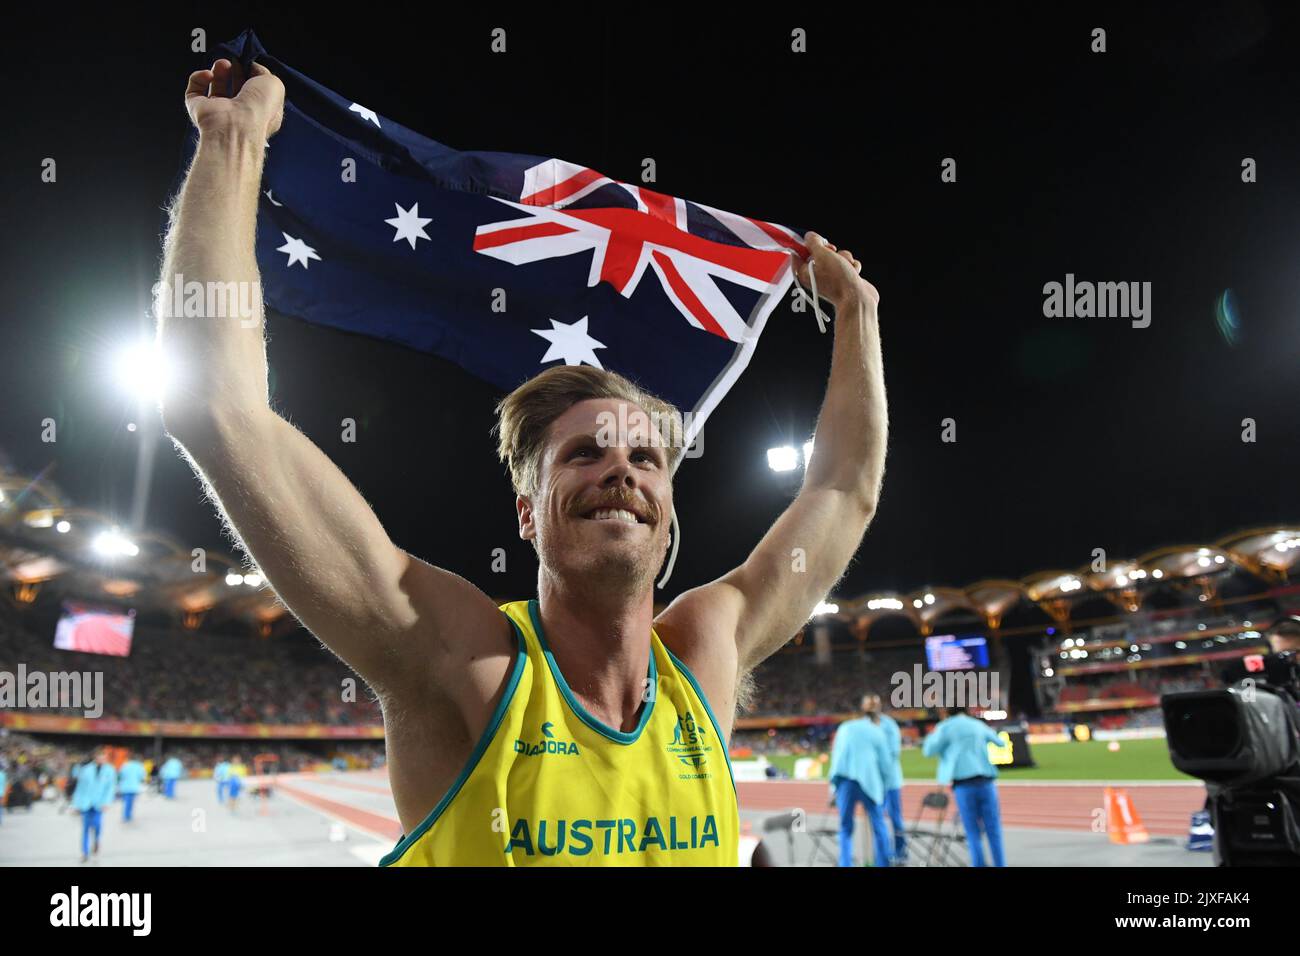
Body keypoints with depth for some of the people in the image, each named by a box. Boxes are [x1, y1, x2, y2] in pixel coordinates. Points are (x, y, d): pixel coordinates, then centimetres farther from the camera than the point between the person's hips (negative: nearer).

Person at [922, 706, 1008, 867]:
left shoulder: (945, 727, 2)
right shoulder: (979, 725, 14)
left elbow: (929, 751, 3)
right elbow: (1001, 743, 27)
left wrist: (933, 735, 20)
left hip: (963, 784, -2)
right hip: (986, 781, 2)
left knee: (973, 833, 3)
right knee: (993, 830, 6)